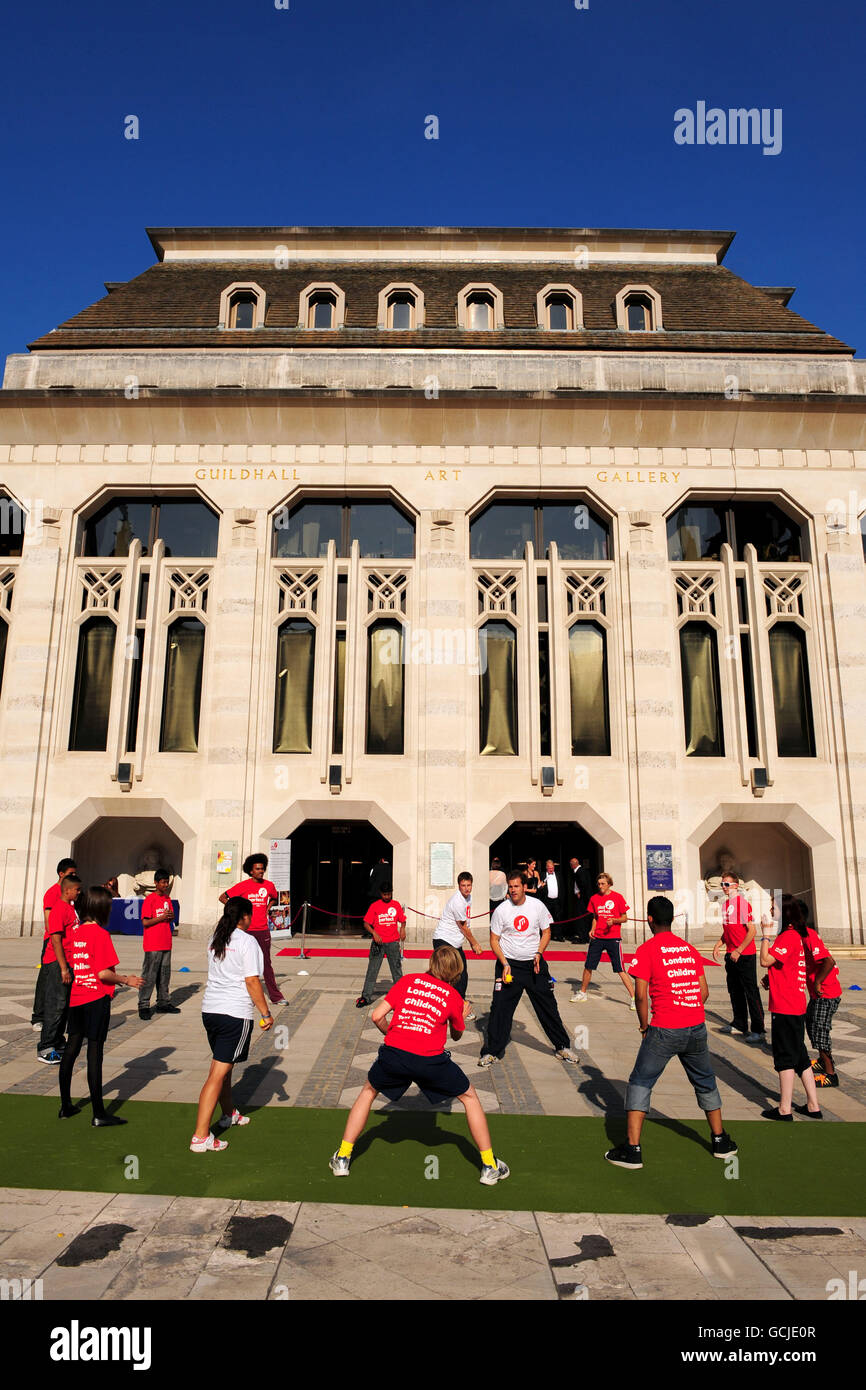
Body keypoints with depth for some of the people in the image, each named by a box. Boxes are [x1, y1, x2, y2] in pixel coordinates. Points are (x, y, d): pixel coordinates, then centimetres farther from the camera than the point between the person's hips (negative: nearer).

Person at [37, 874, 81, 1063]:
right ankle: (45, 1049, 0)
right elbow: (56, 940, -19)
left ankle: (58, 1043, 23)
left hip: (68, 962, 9)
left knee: (65, 1005, 14)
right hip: (57, 963, -9)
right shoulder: (58, 909, -16)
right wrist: (63, 968, -21)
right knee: (56, 1005, -6)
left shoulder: (70, 906, 13)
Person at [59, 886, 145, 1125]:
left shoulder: (75, 931, 5)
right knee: (94, 1052, -3)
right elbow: (103, 973, -20)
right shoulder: (100, 934, -17)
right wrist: (126, 980, -5)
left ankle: (66, 1106, 27)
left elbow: (72, 964, 14)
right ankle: (98, 1114, 4)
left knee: (71, 1049, 16)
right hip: (97, 998, -7)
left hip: (76, 997, 7)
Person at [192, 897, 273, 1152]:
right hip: (235, 1013, -7)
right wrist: (266, 1013, -6)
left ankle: (229, 1114, 41)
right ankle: (200, 1137, -2)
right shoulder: (246, 941, -12)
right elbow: (252, 981, -13)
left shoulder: (215, 939, 9)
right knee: (218, 1074, -4)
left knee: (223, 1066, 23)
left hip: (209, 1008, 7)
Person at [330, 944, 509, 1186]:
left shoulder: (408, 980, 13)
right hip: (430, 1059, -1)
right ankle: (489, 1167, 26)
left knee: (368, 1092, 30)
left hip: (393, 1051, 1)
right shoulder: (454, 997, 12)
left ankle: (342, 1159, 29)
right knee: (469, 1097, 23)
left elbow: (377, 1016, 9)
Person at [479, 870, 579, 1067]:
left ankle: (562, 1047, 21)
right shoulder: (501, 910, -7)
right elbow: (494, 940, -1)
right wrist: (505, 964, -12)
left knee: (548, 1006, 5)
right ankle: (491, 1052, 8)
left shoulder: (537, 906, -3)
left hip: (534, 964, 1)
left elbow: (546, 932, 8)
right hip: (509, 964, -1)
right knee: (500, 1008, -4)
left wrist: (538, 954, -7)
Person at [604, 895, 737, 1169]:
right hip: (696, 1027, 5)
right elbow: (704, 992, 11)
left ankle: (632, 1150, 5)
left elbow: (641, 996, -9)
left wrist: (644, 1026, 4)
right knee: (705, 1082, 25)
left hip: (664, 1030, -5)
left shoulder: (647, 950, -7)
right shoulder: (689, 948, 9)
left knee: (640, 1084, 6)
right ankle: (720, 1141, 37)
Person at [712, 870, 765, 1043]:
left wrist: (738, 951, -20)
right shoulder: (725, 904, 11)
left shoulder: (742, 903, -15)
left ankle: (758, 1030, 4)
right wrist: (718, 945, 9)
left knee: (751, 992, -3)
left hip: (745, 955, -9)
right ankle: (739, 1024, 27)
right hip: (731, 955, 9)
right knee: (734, 991, 15)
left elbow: (752, 931, -18)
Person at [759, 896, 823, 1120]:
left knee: (786, 1056, -2)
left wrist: (766, 935, -16)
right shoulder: (797, 935, 13)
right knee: (800, 1056, 16)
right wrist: (771, 978, 9)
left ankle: (784, 1109, 5)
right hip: (796, 1004, 10)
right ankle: (813, 1106, 22)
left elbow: (765, 960, -24)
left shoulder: (788, 937, -18)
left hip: (785, 1007, -10)